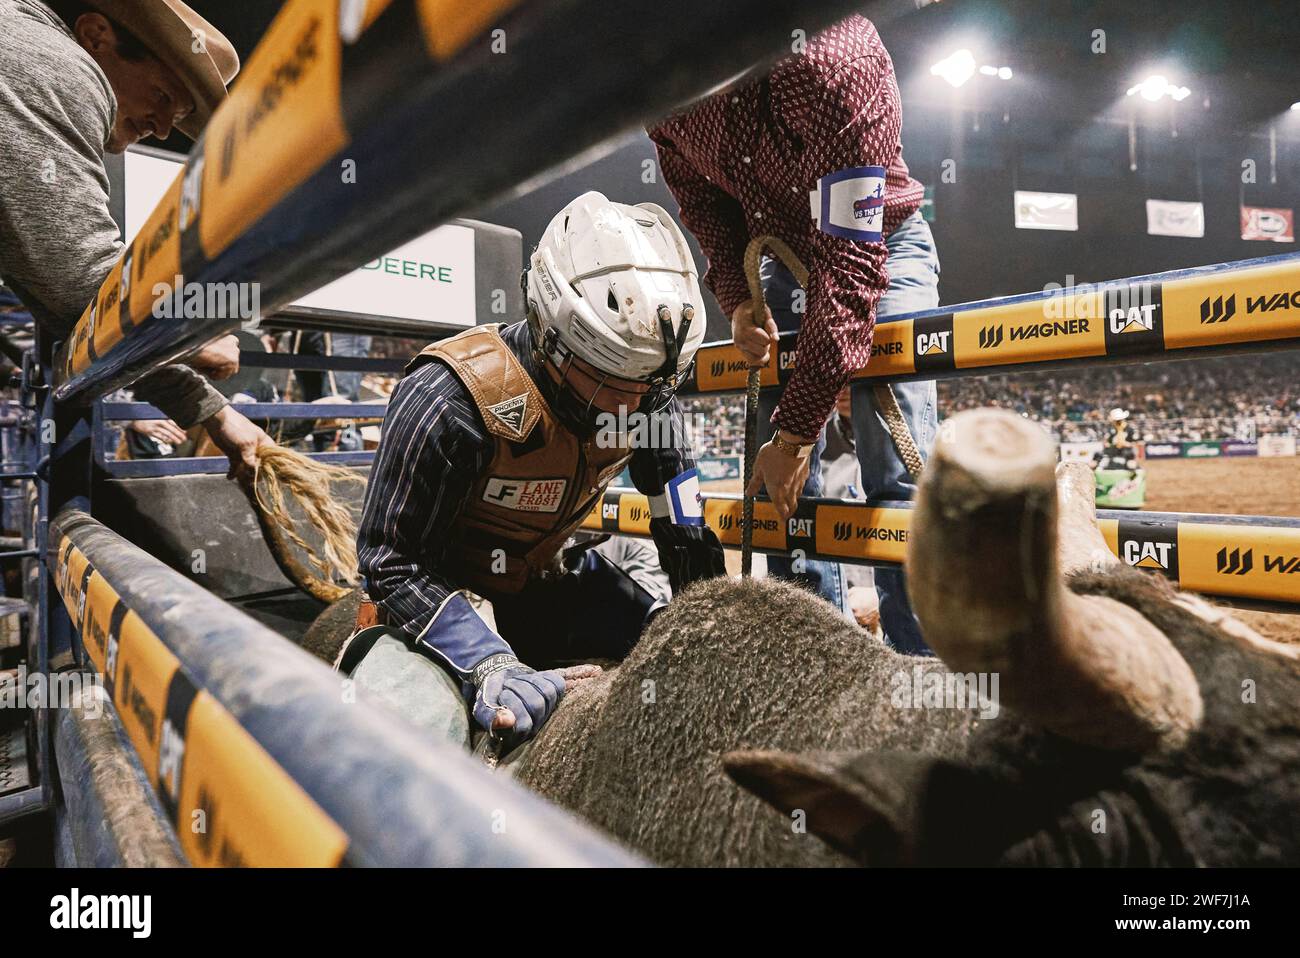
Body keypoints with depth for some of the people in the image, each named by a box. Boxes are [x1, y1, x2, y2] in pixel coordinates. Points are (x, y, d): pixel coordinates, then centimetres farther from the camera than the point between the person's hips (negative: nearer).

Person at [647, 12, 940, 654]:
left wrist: (794, 432, -34)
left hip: (880, 246, -5)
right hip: (777, 250, 5)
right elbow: (706, 205, 2)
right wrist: (737, 302, -16)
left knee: (898, 477, -15)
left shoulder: (833, 59, -34)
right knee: (779, 481, -2)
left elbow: (850, 263, -35)